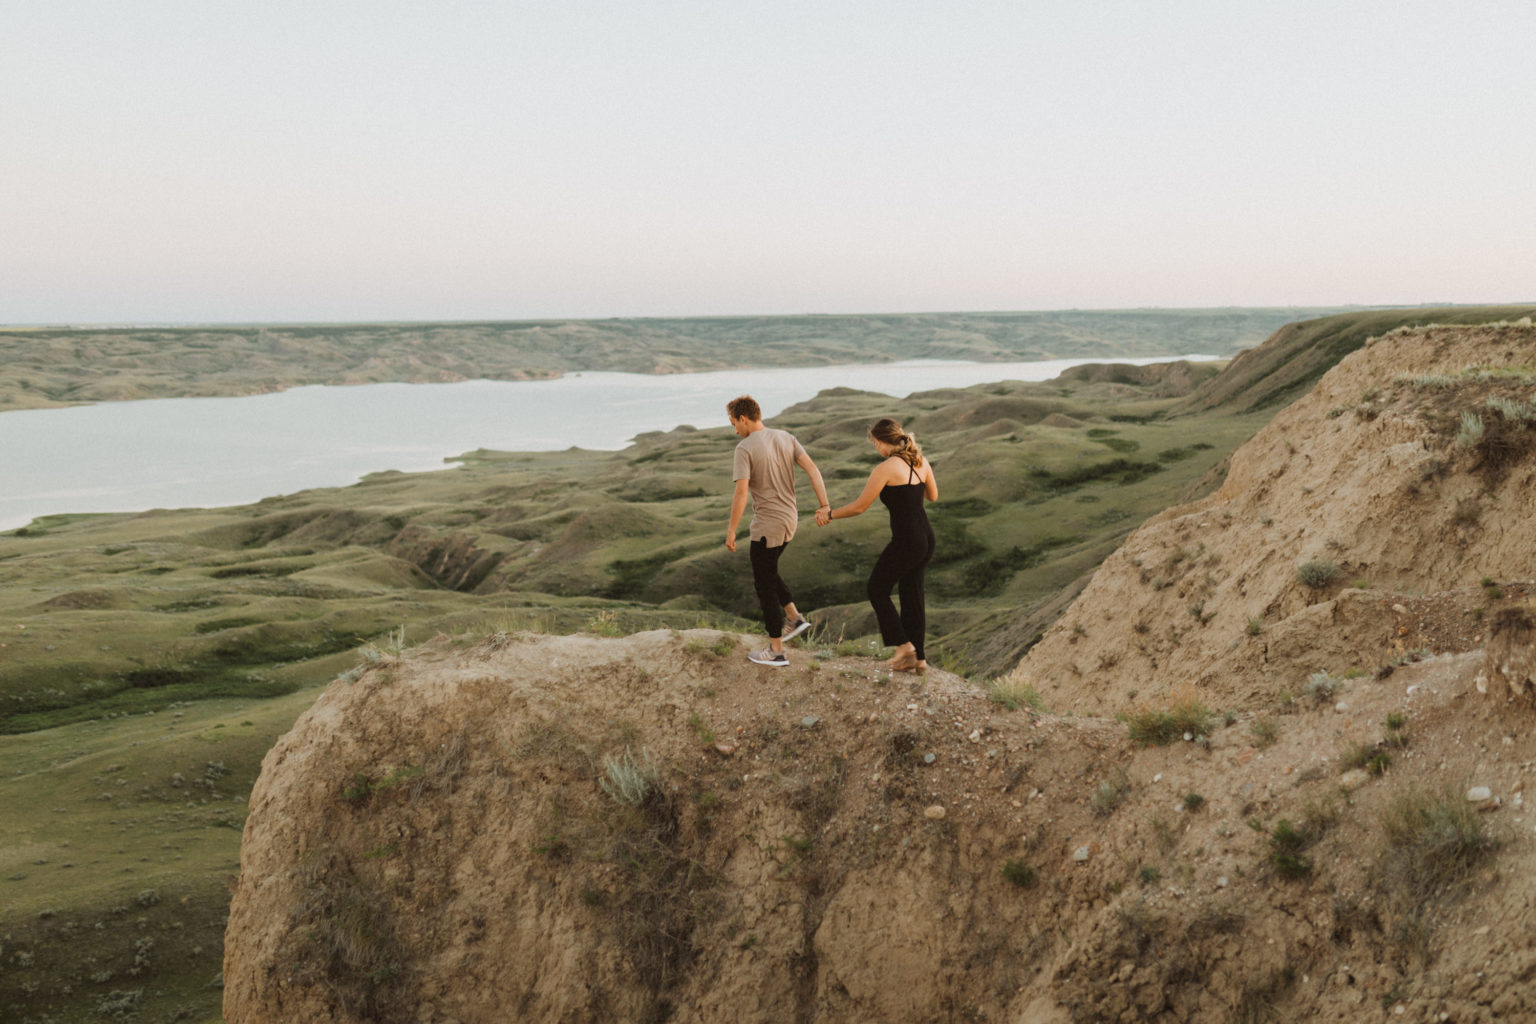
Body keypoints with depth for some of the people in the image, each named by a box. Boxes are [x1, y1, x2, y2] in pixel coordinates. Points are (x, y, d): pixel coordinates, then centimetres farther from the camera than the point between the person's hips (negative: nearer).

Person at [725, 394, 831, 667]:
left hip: (767, 525, -7)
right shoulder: (786, 438, 5)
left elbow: (741, 492, -21)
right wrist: (824, 505, -4)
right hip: (789, 518, 7)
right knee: (768, 571, 28)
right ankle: (794, 617, 22)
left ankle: (776, 651, 10)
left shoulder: (745, 448, -15)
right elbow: (811, 468, -2)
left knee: (764, 585, 5)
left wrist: (731, 530, -15)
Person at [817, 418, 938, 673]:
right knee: (912, 596, 16)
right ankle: (918, 659, 20)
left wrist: (830, 514, 5)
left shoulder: (885, 469, -15)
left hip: (905, 542, -7)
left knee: (878, 590, 12)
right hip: (926, 539, 7)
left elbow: (859, 506, -9)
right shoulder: (921, 462, 6)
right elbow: (933, 496, 21)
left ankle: (904, 646, 8)